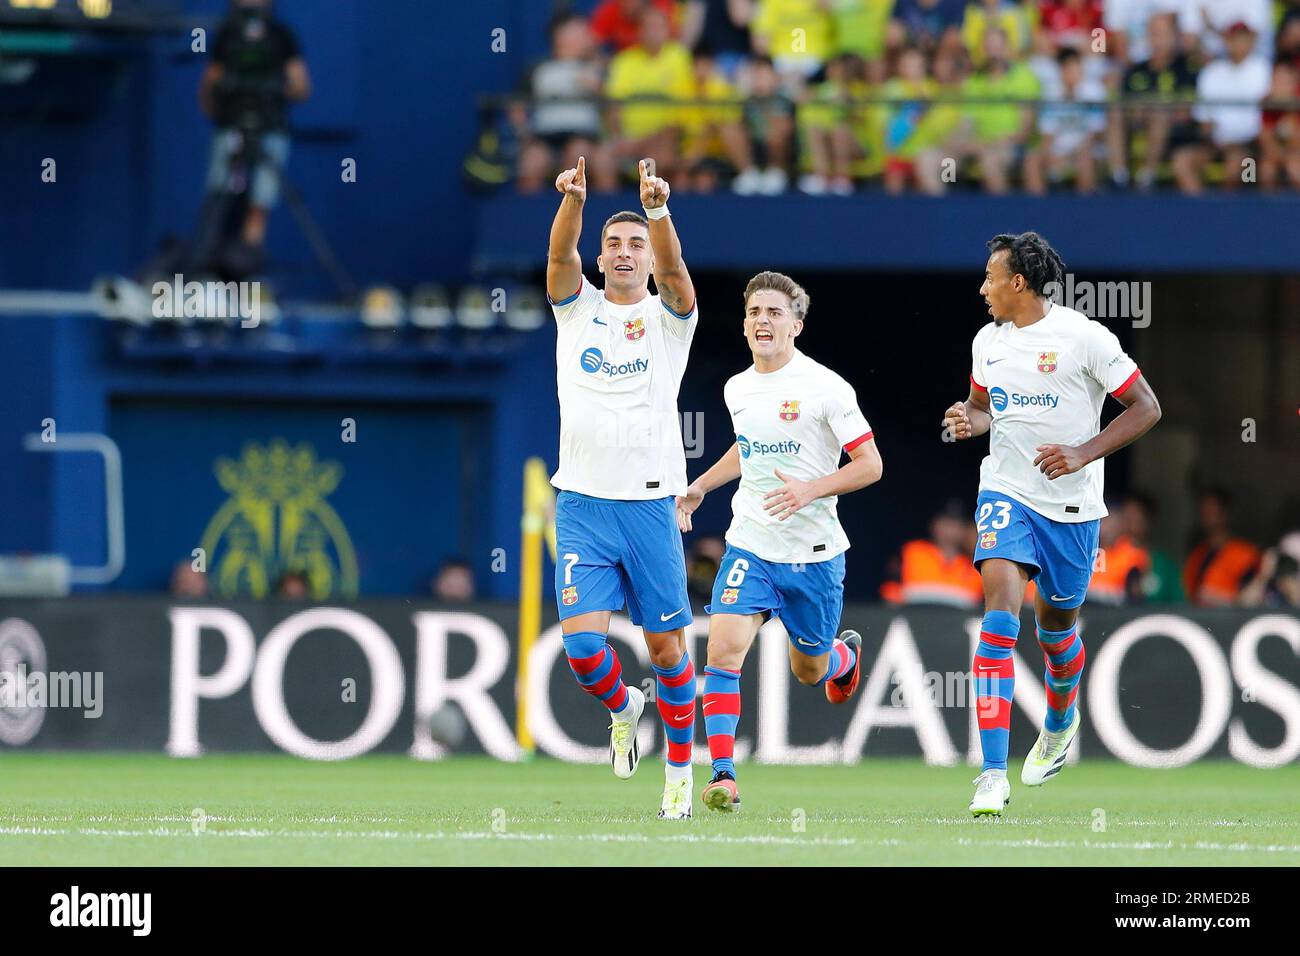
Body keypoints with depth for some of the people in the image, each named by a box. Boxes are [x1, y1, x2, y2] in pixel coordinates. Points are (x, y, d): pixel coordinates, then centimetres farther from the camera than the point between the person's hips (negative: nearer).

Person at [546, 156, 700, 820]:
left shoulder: (668, 316, 4)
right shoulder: (577, 309, 8)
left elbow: (673, 267, -17)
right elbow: (560, 255, -11)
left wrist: (658, 210, -36)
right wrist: (572, 200, -32)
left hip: (650, 503, -1)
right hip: (582, 503, 1)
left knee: (666, 646, 3)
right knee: (582, 644, -12)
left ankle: (680, 771, 19)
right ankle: (622, 708, 21)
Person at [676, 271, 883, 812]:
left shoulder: (825, 387, -12)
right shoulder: (737, 389, 5)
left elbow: (870, 464, -12)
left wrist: (811, 488, -25)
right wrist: (701, 487, 17)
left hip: (814, 553, -3)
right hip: (750, 547, 3)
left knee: (809, 671, 13)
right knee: (723, 649, -18)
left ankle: (845, 655, 51)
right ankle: (722, 775, -18)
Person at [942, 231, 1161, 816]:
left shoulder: (1084, 337, -12)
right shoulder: (988, 341, 5)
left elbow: (1145, 408, -7)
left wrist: (1083, 453, -18)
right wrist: (968, 422, -2)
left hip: (1071, 501, -2)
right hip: (1006, 491, 2)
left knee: (1055, 624, 14)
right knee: (1001, 611, -19)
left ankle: (1060, 722, 51)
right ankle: (993, 776, -25)